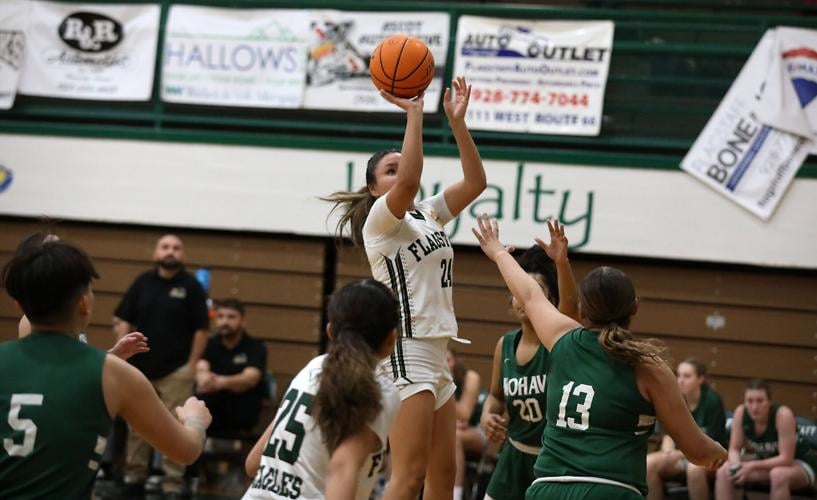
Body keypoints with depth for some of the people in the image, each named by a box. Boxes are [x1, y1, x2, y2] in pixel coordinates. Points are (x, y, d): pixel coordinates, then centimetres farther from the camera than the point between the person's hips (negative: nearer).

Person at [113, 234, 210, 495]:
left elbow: (202, 328, -3)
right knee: (137, 425, 10)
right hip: (140, 367, 3)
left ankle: (173, 484, 3)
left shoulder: (191, 286, -2)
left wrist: (192, 363, -7)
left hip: (175, 370, -3)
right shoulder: (143, 282, 5)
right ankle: (134, 475, 21)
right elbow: (123, 320, 7)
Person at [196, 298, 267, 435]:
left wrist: (221, 382, -44)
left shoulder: (255, 347, -3)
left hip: (242, 410, -2)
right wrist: (203, 378, -42)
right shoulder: (209, 344, 7)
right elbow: (201, 369, -14)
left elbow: (251, 378, -22)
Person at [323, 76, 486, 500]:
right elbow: (410, 181, -26)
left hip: (434, 353, 9)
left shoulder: (427, 214, 16)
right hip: (407, 350, -9)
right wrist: (413, 114, -24)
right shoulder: (380, 219, -5)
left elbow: (475, 181, 8)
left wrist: (457, 120, 0)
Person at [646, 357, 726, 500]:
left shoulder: (712, 401, -14)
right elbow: (670, 434, 3)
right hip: (681, 454, 5)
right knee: (649, 463, -24)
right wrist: (668, 452, -20)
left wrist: (680, 454, -24)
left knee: (694, 468, -41)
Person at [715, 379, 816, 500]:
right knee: (723, 471, -17)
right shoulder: (741, 412, -17)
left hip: (798, 464, -5)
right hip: (764, 461, 5)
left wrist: (752, 466, -36)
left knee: (778, 474, -39)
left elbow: (786, 459, -30)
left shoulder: (783, 415, -31)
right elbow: (734, 449, -9)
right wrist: (736, 465, -31)